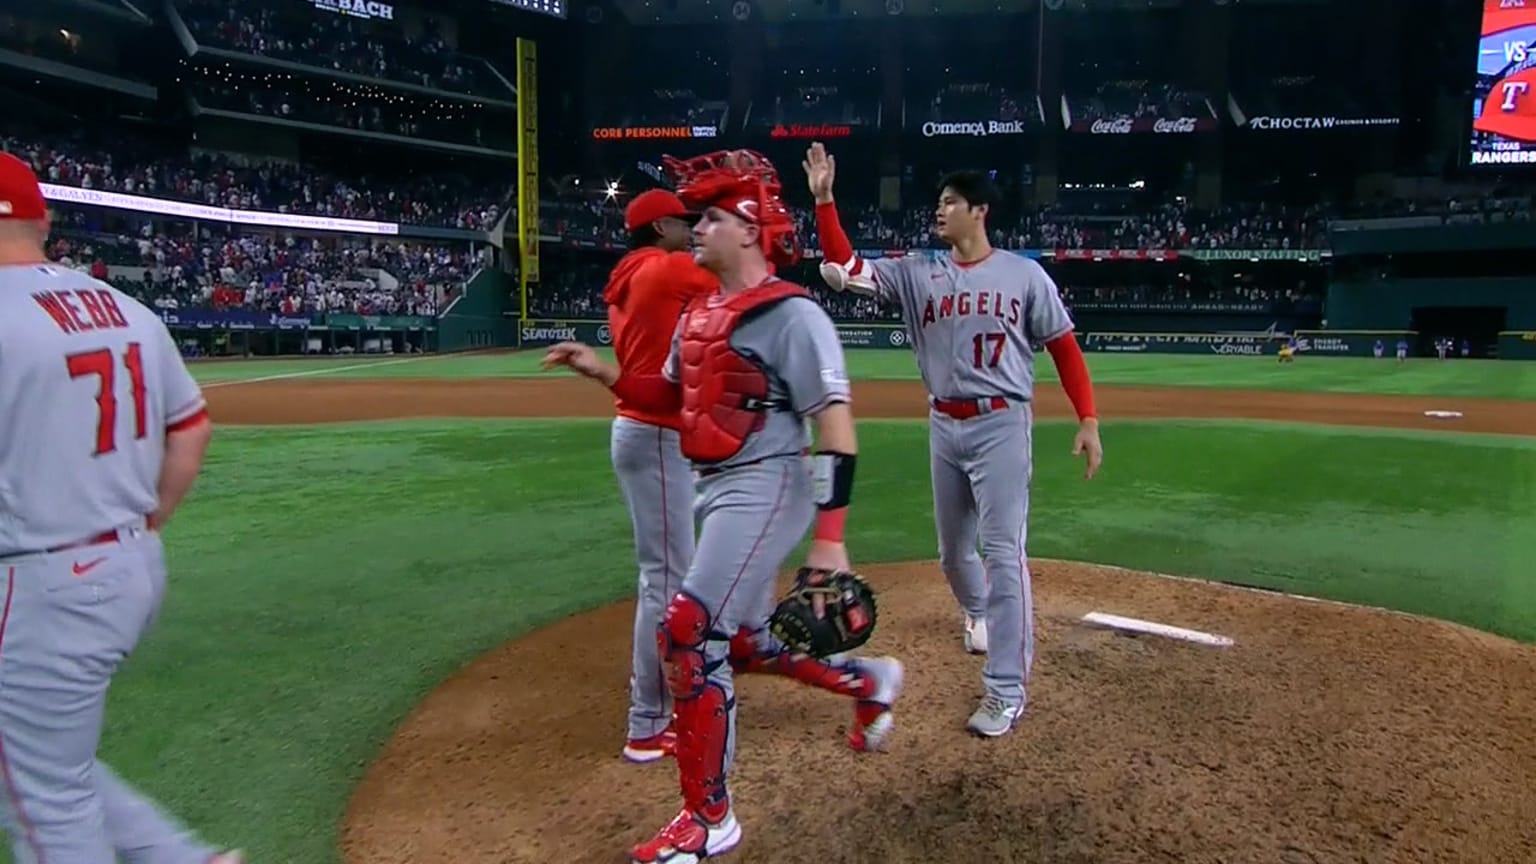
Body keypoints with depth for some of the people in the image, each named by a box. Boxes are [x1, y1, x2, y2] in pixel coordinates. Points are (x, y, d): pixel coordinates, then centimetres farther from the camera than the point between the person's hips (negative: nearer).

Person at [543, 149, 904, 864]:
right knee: (745, 644, 18)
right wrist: (602, 373, 6)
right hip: (714, 490, 9)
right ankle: (868, 680, 41)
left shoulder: (791, 314, -15)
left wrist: (829, 538, -25)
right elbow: (673, 397, 21)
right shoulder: (699, 313, 11)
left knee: (690, 634, -13)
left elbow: (835, 425, -20)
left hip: (765, 490, -9)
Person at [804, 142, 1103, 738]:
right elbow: (845, 269, -5)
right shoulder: (916, 274, 5)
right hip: (943, 426, 4)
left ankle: (1007, 689, 0)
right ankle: (978, 614, 50)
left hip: (1001, 425, -4)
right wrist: (823, 199, -13)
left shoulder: (1024, 275, -1)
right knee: (952, 548, 17)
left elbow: (1063, 348, 0)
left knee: (1003, 550, -8)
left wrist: (1088, 422, -6)